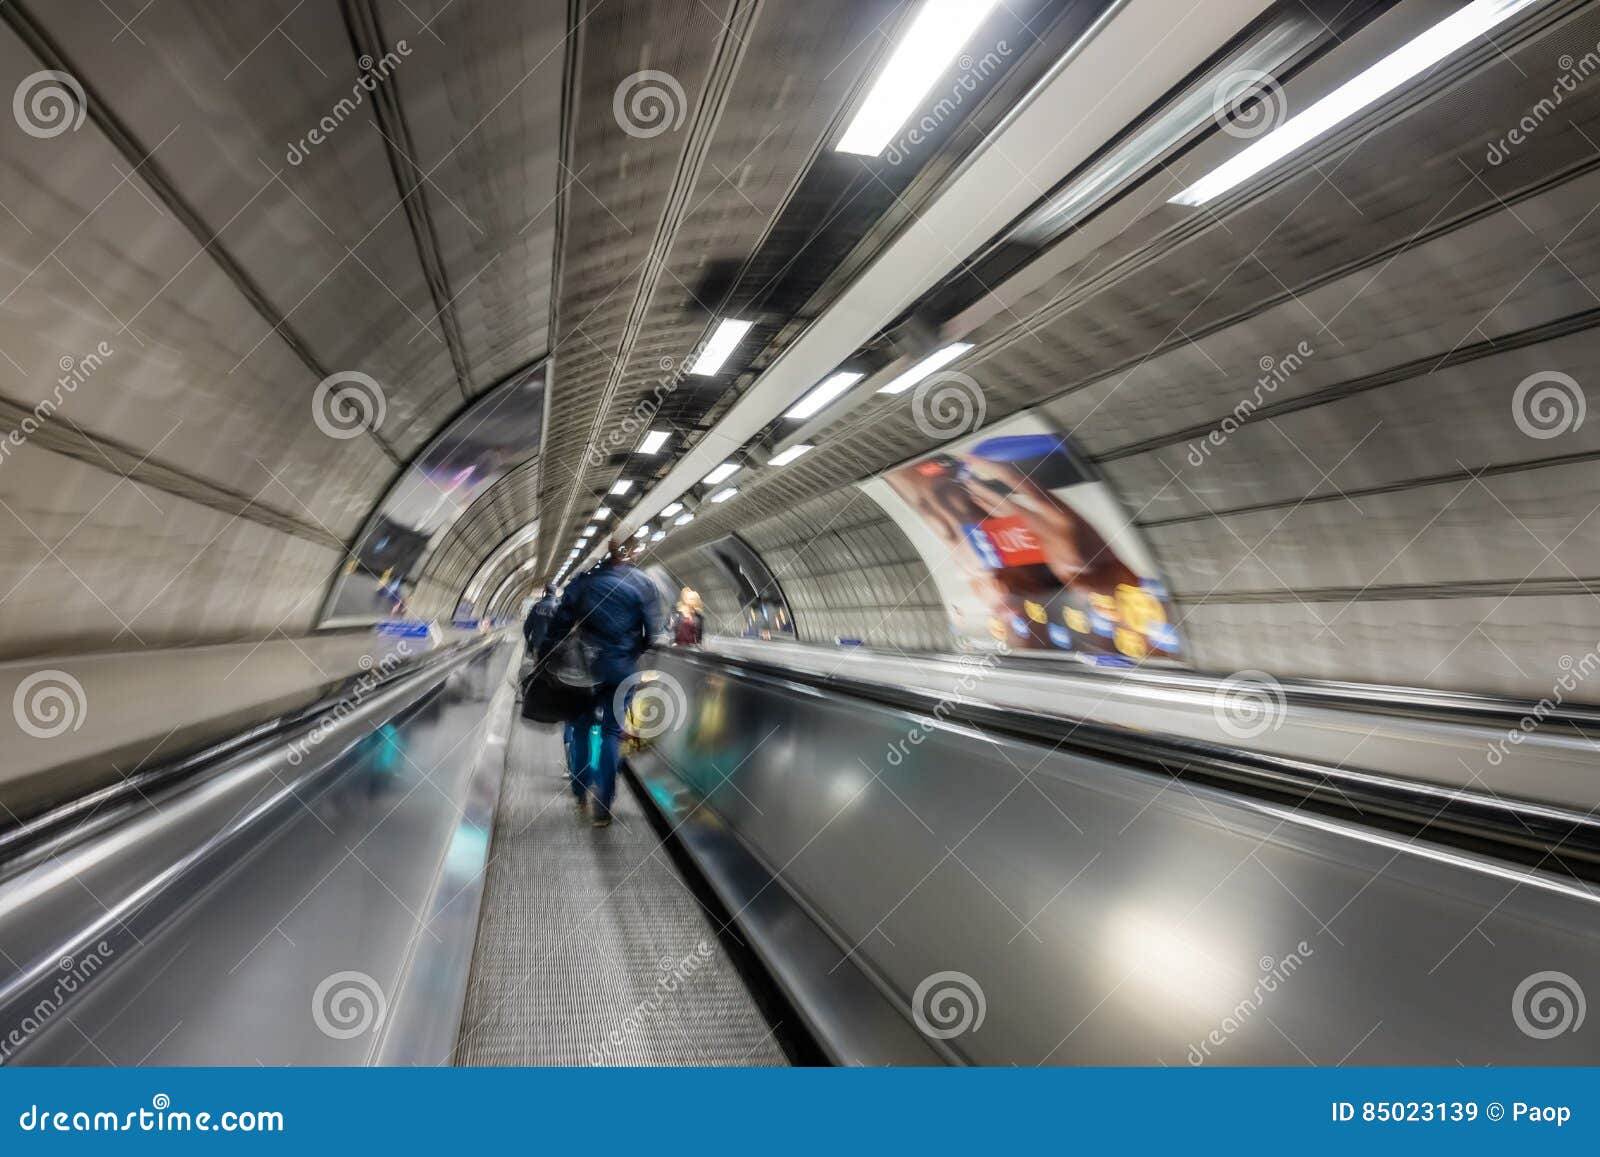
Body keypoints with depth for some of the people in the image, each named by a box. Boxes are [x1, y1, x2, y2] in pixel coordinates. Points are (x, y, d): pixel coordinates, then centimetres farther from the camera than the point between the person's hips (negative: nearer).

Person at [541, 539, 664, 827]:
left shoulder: (582, 581, 0)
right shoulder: (644, 584, -3)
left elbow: (558, 627, -2)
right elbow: (653, 632, -4)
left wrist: (542, 663, 4)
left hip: (585, 666, 1)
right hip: (623, 669, -1)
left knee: (580, 728, 17)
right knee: (612, 732, 7)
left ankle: (581, 795, 26)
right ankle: (602, 807, 6)